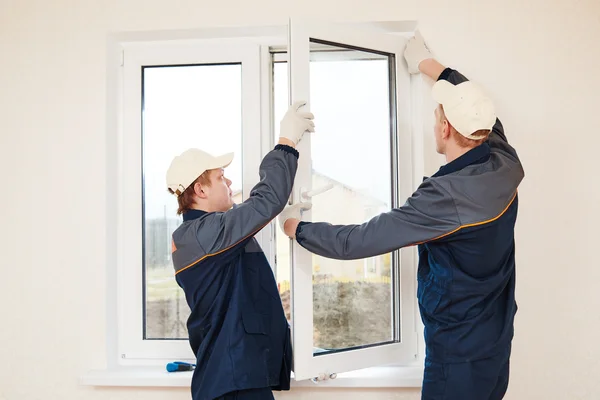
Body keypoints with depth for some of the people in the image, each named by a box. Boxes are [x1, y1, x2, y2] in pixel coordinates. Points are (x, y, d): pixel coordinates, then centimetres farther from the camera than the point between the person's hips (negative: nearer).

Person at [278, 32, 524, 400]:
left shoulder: (447, 197, -29)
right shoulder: (506, 167, -8)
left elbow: (354, 242, -24)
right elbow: (480, 110, 14)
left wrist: (296, 227, -7)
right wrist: (430, 64, 25)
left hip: (459, 353, -8)